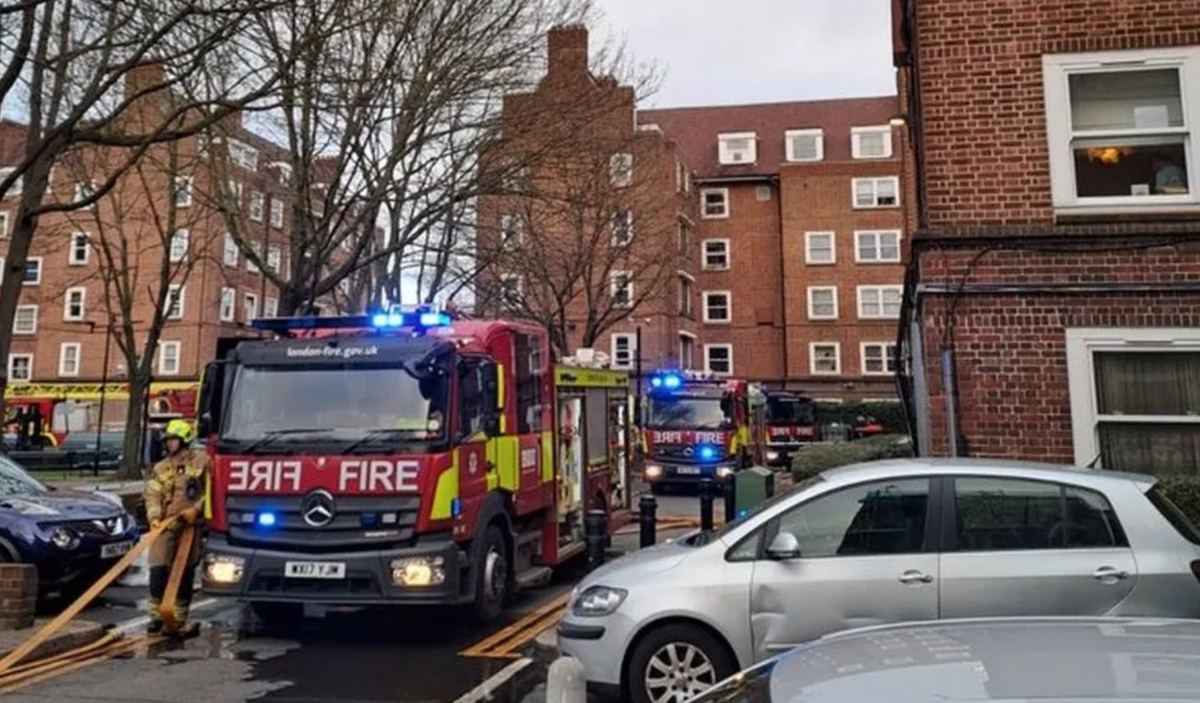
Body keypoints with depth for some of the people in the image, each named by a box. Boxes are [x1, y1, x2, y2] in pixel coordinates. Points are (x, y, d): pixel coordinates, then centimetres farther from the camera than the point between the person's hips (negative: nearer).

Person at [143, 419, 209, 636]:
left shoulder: (201, 461, 3)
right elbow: (152, 494, 5)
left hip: (191, 525, -2)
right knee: (158, 570, -8)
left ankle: (179, 620, 13)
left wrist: (196, 509, -12)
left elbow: (210, 490, 0)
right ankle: (156, 615, 6)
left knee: (185, 573, 3)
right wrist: (154, 516, -11)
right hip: (165, 525, 3)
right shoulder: (160, 468, 15)